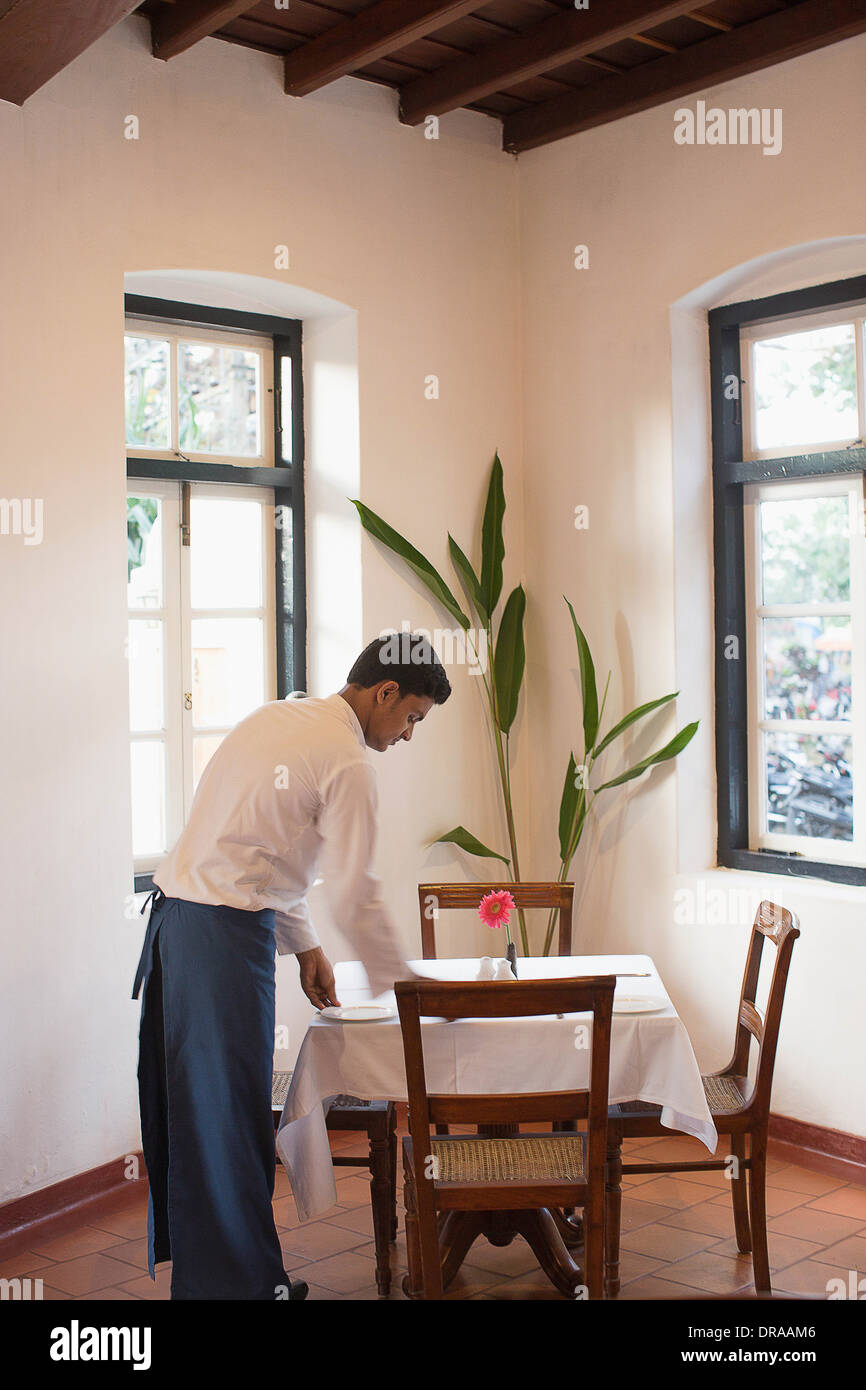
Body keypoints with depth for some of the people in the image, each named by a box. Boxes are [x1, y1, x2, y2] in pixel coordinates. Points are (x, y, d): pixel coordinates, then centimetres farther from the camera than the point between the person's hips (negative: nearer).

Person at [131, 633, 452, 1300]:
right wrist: (402, 983, 3)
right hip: (226, 931, -9)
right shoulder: (347, 762, -11)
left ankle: (195, 1265, 29)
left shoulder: (276, 717, 15)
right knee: (231, 1112, -1)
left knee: (190, 1103, 16)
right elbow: (355, 893, -10)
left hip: (174, 907, 9)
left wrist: (305, 946, 21)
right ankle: (240, 1282, 9)